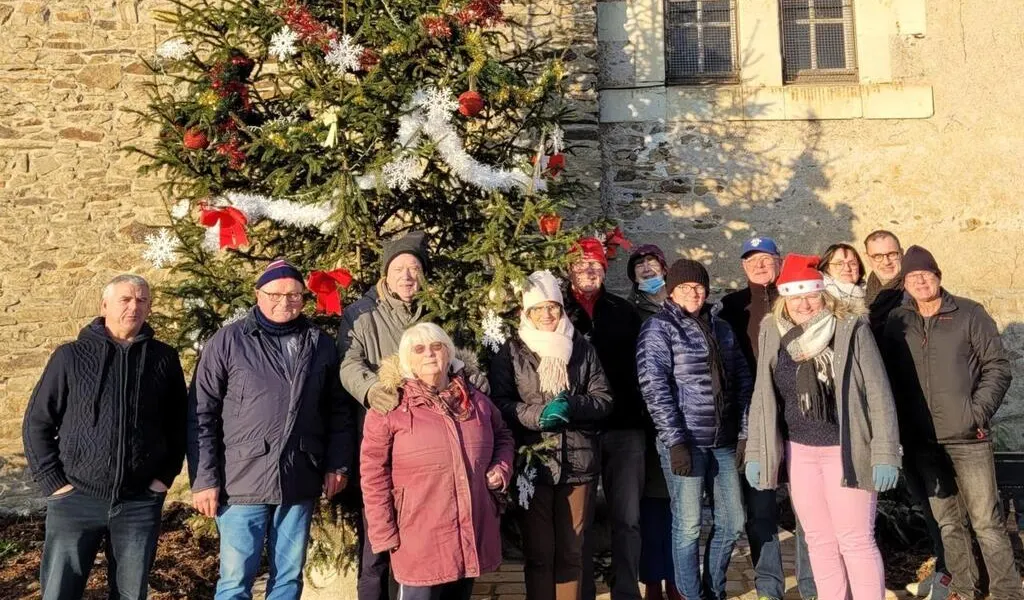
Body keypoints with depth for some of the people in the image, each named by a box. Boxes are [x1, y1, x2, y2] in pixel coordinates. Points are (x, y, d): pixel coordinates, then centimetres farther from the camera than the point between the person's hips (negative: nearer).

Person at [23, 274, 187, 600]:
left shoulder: (164, 358, 3)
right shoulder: (70, 356, 0)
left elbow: (178, 424, 10)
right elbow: (37, 423, 3)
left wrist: (166, 475, 2)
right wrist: (52, 482, -4)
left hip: (140, 502, 1)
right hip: (76, 499, -1)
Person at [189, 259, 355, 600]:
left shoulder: (321, 345, 7)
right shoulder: (228, 342, -2)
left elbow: (338, 412, 12)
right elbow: (201, 415, -3)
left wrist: (338, 465, 4)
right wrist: (203, 479, -7)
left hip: (300, 483, 3)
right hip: (243, 481, -3)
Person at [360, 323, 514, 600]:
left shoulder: (475, 400, 9)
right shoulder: (390, 408, -6)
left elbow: (503, 436, 25)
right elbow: (374, 474, -7)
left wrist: (502, 468, 5)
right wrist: (383, 533, -10)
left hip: (472, 534, 5)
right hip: (420, 541, -5)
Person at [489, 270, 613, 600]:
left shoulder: (582, 348, 9)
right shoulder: (511, 351, 4)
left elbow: (604, 399, 5)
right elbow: (500, 403, -4)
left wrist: (572, 405, -14)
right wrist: (537, 415, -19)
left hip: (577, 462, 2)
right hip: (533, 462, -2)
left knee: (572, 551, 11)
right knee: (538, 552, 4)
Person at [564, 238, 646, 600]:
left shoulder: (624, 311, 12)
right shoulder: (561, 314, 4)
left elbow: (639, 364, 11)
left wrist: (643, 413, 4)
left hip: (625, 427, 2)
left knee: (627, 517, 5)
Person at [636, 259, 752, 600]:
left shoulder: (721, 329, 14)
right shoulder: (659, 328, -4)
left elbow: (742, 381, 15)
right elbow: (654, 387, -12)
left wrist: (744, 432, 7)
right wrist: (675, 441, -16)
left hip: (723, 443, 6)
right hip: (684, 442, -6)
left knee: (732, 522, 11)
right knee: (688, 526, 0)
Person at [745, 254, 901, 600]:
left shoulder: (850, 328, -8)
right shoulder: (772, 333, 2)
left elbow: (877, 393, -8)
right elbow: (762, 396, 7)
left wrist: (885, 454, -13)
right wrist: (755, 453, 4)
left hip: (846, 450, -4)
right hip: (798, 451, 4)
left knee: (855, 540, 0)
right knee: (819, 540, 13)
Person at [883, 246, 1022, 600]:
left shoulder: (969, 314, -1)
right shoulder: (897, 322, 5)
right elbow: (891, 378, 7)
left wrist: (979, 411, -11)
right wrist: (902, 426, -1)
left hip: (967, 437, -3)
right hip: (922, 441, 3)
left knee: (987, 521, 1)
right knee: (947, 522, 13)